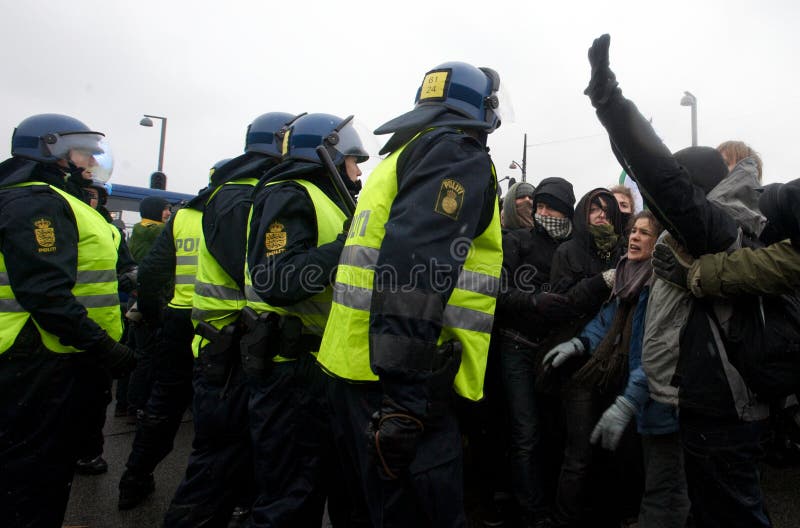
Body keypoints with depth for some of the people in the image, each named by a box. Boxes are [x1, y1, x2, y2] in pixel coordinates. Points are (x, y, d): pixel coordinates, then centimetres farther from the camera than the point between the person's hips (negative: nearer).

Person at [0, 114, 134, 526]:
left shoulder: (61, 202, 18)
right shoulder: (35, 202, -16)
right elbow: (45, 293, -27)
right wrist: (104, 348, -26)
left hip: (58, 359, 11)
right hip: (41, 367, -11)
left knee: (54, 466, 21)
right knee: (33, 476, 2)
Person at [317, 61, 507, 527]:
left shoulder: (406, 152, 22)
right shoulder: (461, 153, -6)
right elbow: (416, 262, -23)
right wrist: (406, 394, -25)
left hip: (359, 368, 10)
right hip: (400, 383, -10)